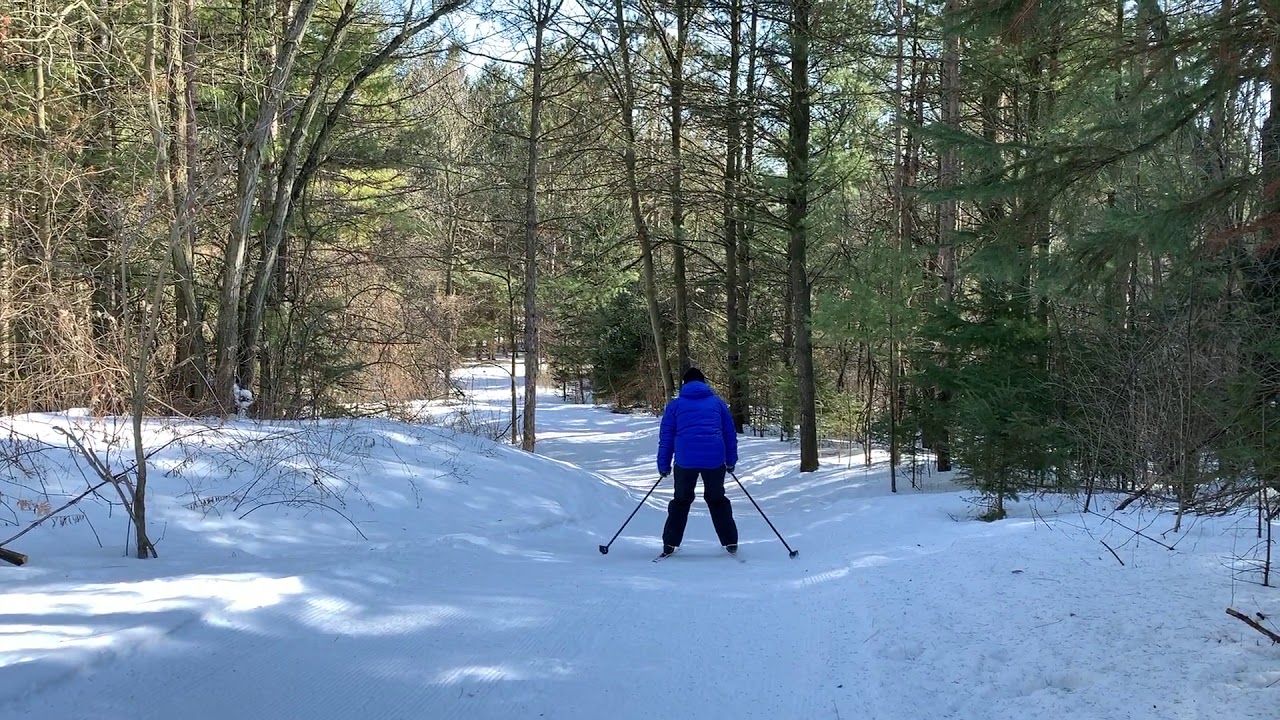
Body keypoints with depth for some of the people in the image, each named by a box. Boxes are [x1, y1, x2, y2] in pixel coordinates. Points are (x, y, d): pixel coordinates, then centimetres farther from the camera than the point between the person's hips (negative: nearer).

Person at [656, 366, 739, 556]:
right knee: (717, 499, 16)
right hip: (715, 460, 1)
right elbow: (730, 433, 16)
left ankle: (670, 545, 11)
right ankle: (731, 542, 14)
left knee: (681, 501, 13)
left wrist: (663, 465, 13)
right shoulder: (717, 402, 15)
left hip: (685, 460, -1)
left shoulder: (675, 405, 12)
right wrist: (731, 461, 21)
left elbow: (666, 438, 10)